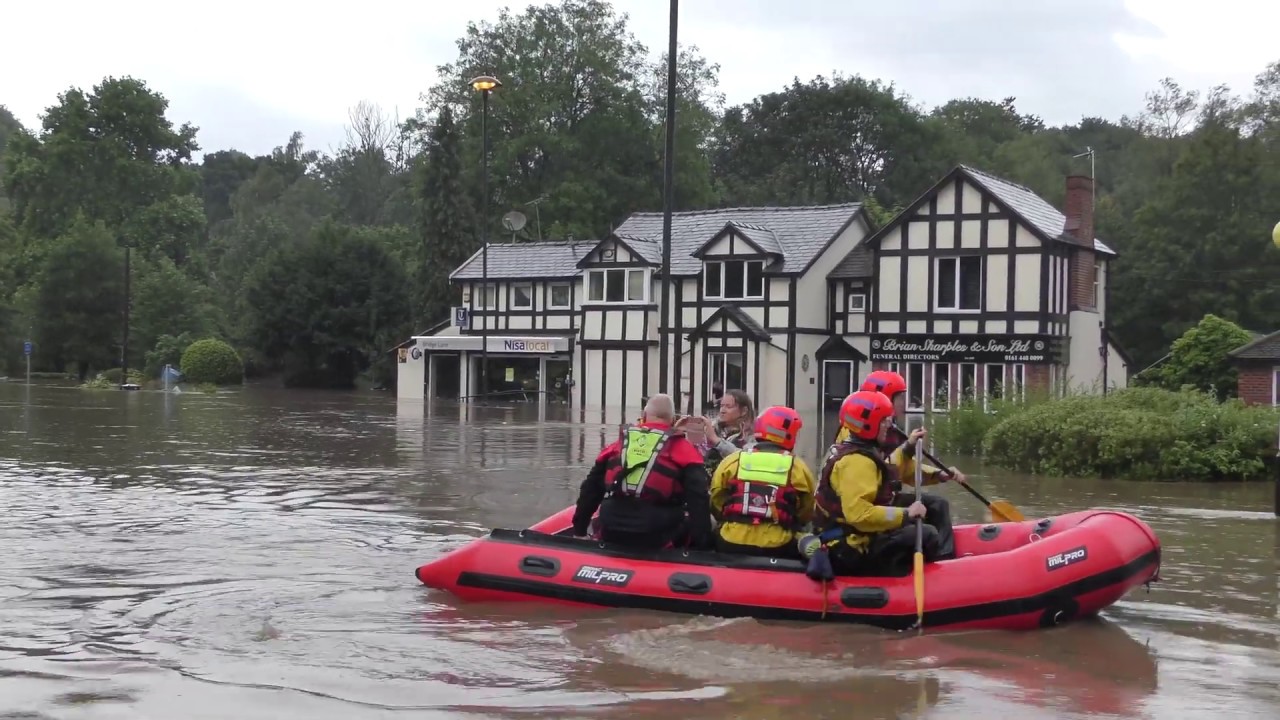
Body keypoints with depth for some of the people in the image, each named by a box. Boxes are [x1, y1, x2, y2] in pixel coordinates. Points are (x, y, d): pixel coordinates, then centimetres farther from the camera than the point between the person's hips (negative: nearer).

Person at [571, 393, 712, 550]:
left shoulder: (617, 446, 16)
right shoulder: (682, 449, 3)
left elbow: (590, 489, 18)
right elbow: (698, 498, -7)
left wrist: (579, 530, 25)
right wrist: (702, 545, -7)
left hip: (612, 537, 4)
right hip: (658, 540, -4)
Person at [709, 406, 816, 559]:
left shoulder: (731, 461, 2)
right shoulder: (798, 469, -1)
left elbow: (716, 505, 13)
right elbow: (804, 515, 11)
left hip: (731, 544, 2)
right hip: (777, 547, -2)